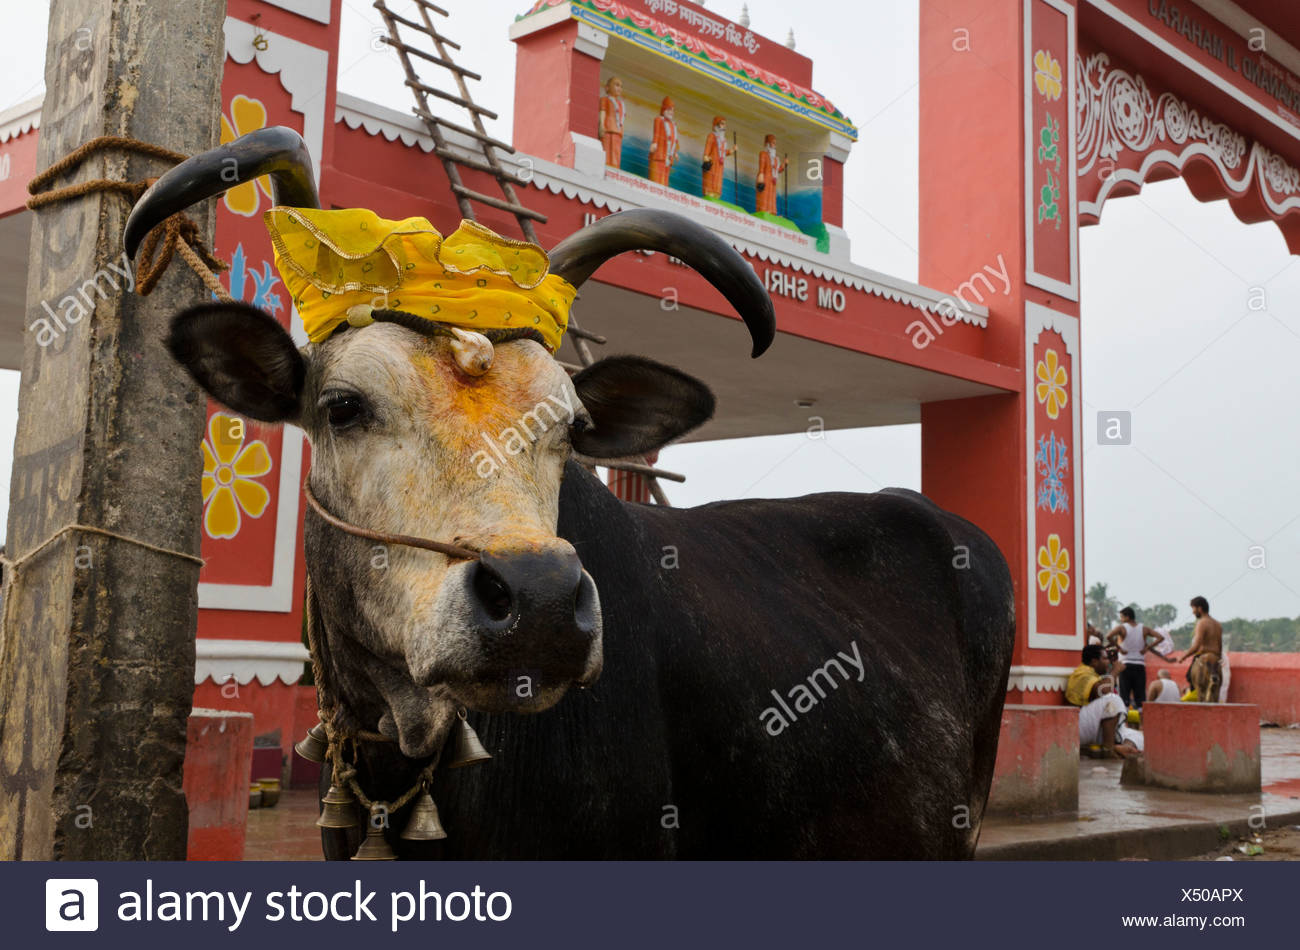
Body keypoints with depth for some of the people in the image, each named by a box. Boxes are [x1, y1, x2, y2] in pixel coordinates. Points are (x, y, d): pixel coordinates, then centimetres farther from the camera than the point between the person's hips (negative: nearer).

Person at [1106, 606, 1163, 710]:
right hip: (1140, 666, 3)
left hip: (1125, 665, -3)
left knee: (1124, 694, -1)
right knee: (1140, 695, 6)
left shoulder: (1121, 628, -5)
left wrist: (1119, 648, -11)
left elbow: (1108, 636, -22)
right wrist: (1146, 648, 1)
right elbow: (1160, 637, 1)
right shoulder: (1144, 629, 6)